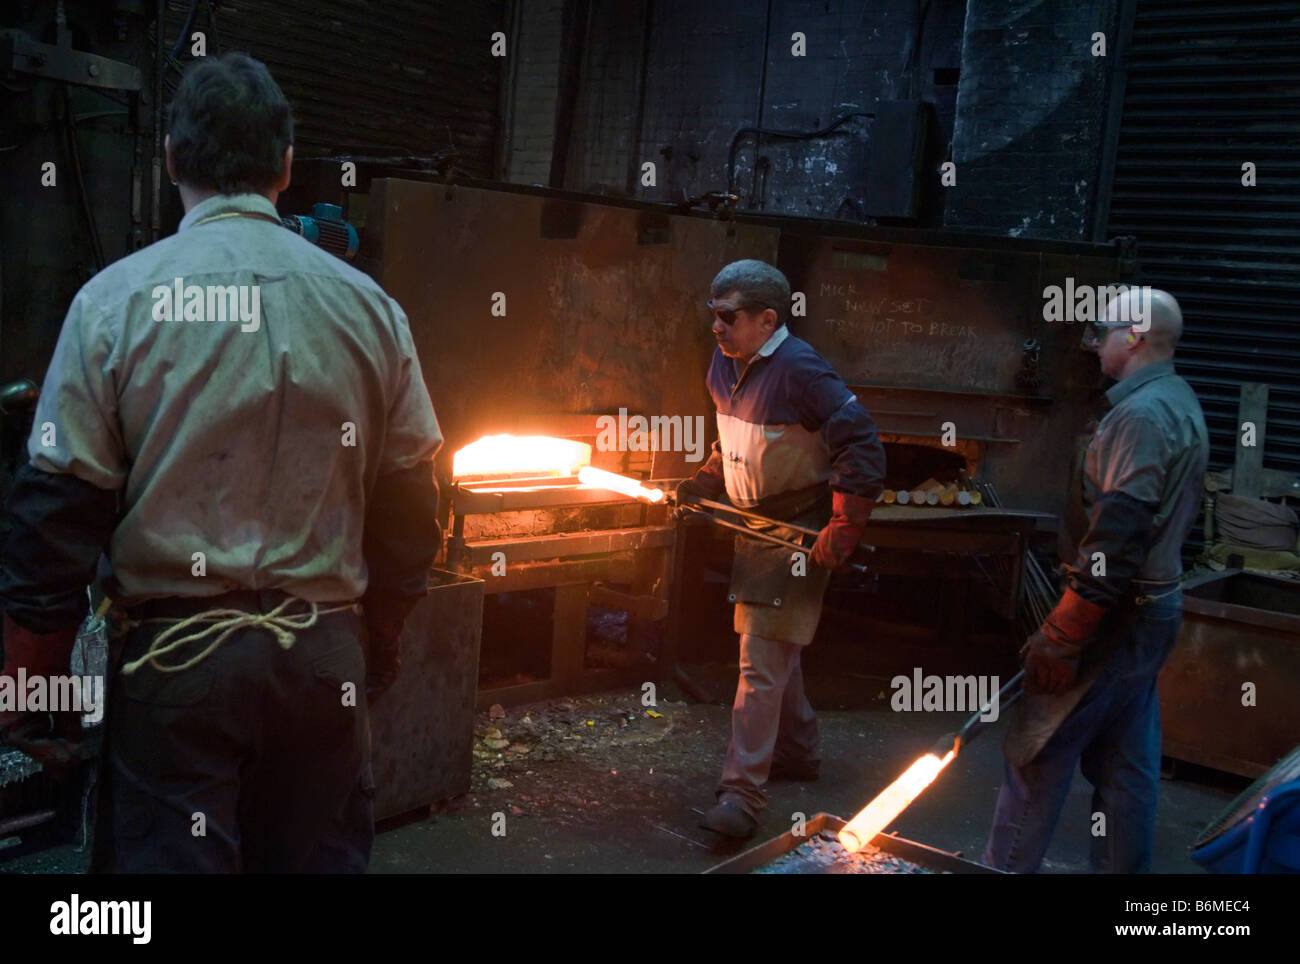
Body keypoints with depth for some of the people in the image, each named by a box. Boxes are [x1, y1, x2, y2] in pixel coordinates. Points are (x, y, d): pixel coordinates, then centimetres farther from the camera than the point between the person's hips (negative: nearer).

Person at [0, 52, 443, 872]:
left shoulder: (115, 301, -6)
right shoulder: (369, 308, 1)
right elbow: (411, 506, 4)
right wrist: (377, 652, 17)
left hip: (173, 652, -2)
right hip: (325, 651, 3)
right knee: (320, 853, 15)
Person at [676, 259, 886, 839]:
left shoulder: (799, 370, -22)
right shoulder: (724, 365, 4)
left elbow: (862, 448, -23)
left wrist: (843, 531, -25)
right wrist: (701, 485, 7)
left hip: (798, 531, -9)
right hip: (755, 526, 9)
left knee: (762, 661, -10)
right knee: (772, 649, 21)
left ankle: (742, 792, -5)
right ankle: (798, 751, 41)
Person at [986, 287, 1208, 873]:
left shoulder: (1142, 413, -18)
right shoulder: (1182, 405, 14)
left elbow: (1116, 537, -25)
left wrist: (1060, 636, -23)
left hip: (1115, 618, -10)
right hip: (1154, 608, 10)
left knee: (1037, 753, -2)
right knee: (1127, 763, 15)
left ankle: (1004, 871, 7)